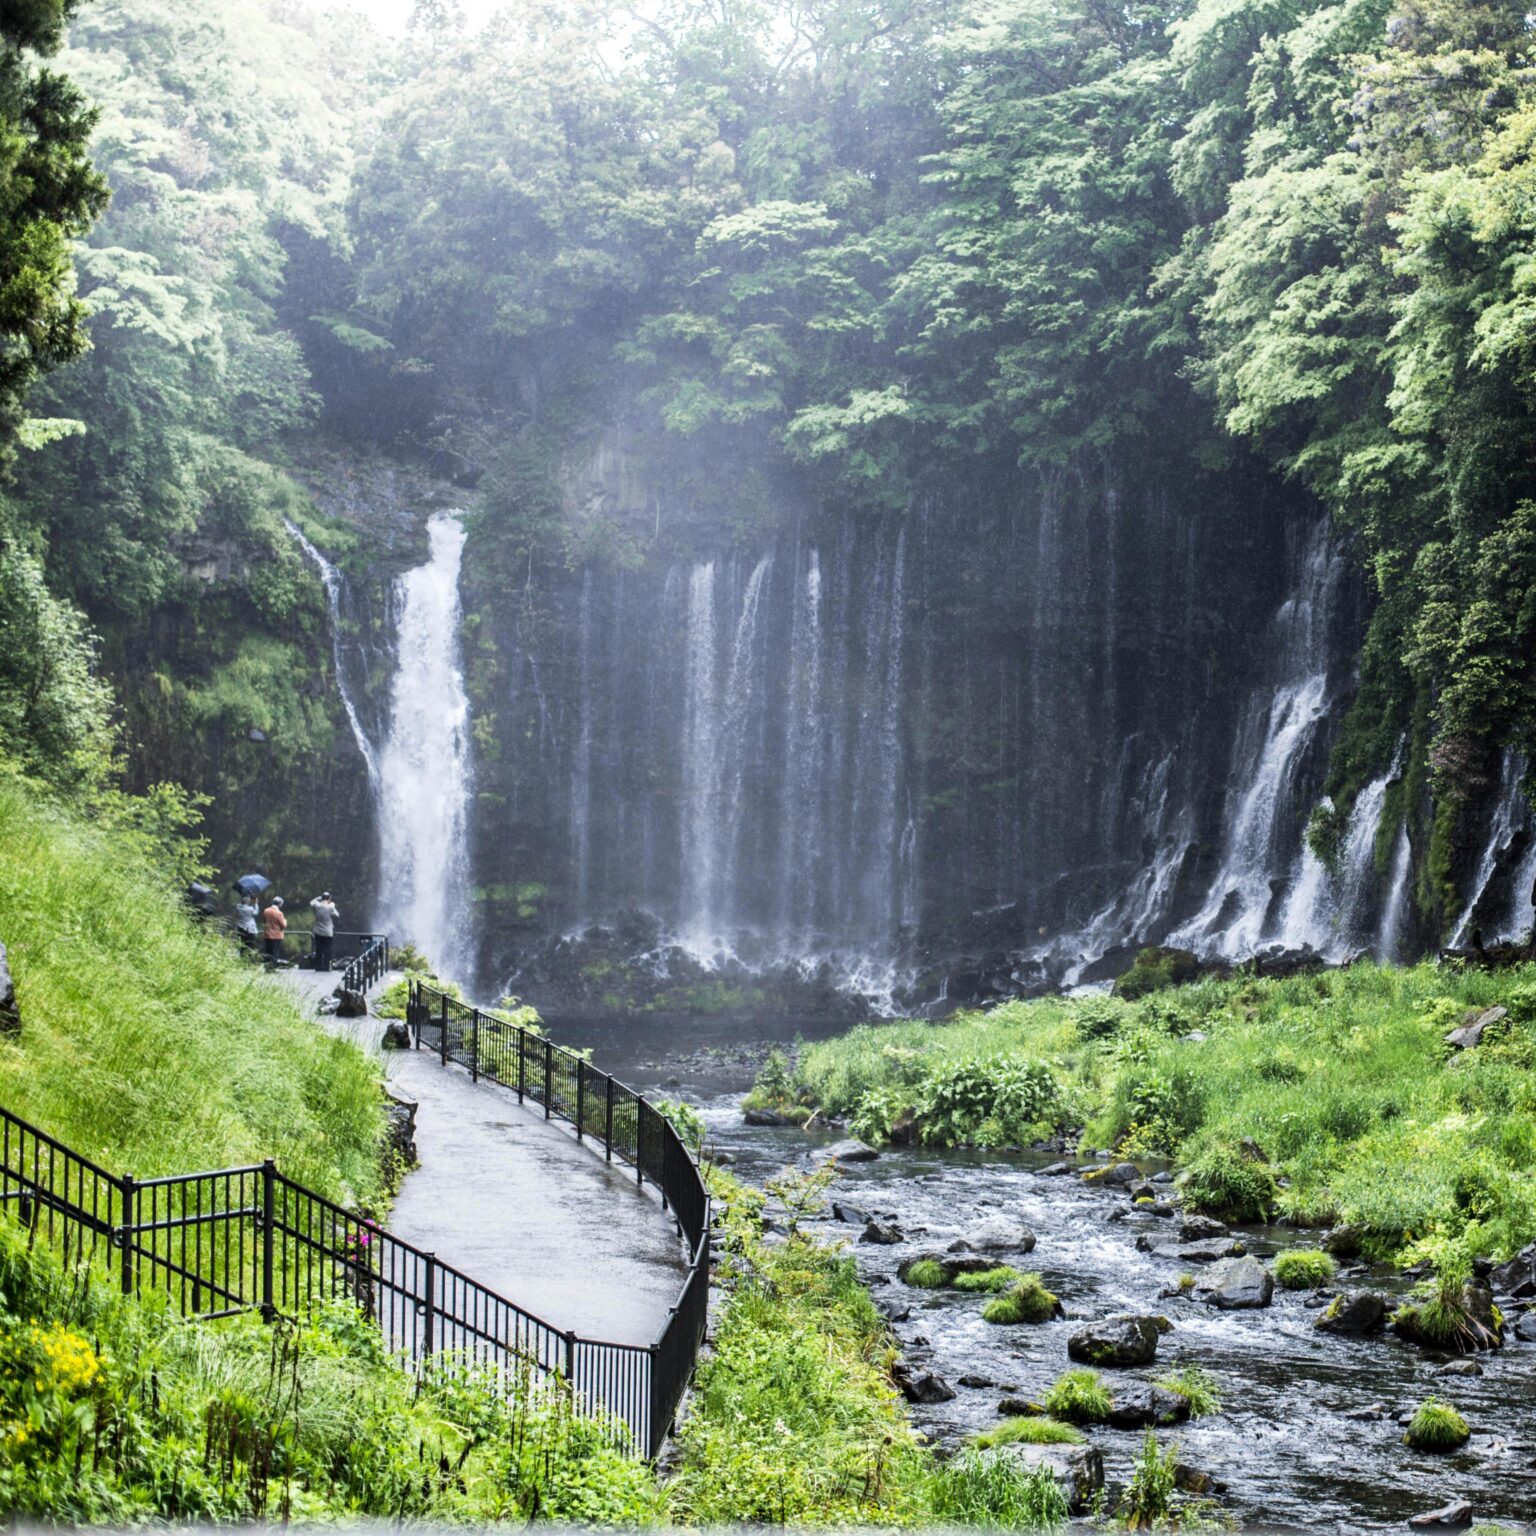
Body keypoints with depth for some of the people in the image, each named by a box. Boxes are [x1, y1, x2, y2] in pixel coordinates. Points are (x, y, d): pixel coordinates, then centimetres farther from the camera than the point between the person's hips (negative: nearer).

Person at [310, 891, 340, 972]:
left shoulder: (317, 906, -6)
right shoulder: (330, 907, -13)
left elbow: (311, 903, 16)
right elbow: (337, 915, 2)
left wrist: (319, 898, 16)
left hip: (318, 932, 3)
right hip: (328, 933, -3)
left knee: (318, 950, 9)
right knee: (327, 950, 3)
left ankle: (318, 966, 10)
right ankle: (326, 966, 1)